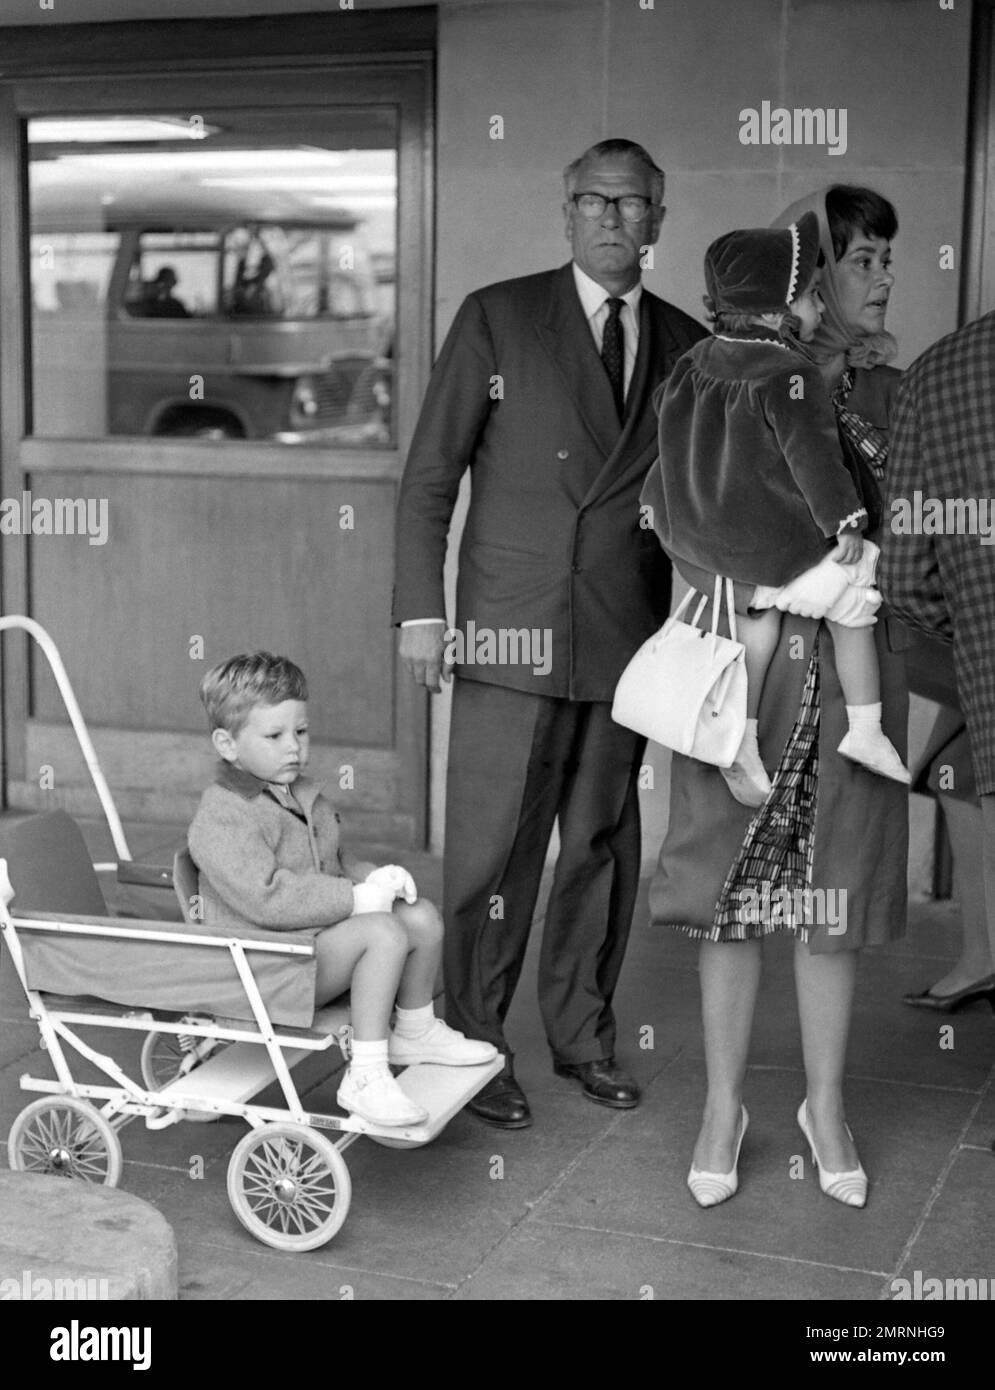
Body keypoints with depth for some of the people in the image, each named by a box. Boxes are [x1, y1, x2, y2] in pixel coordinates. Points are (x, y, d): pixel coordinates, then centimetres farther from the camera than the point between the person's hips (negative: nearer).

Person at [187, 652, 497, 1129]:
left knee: (422, 916, 2)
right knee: (383, 933, -28)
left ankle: (415, 1033, 23)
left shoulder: (302, 793, 13)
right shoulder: (223, 820, -21)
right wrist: (359, 898, -26)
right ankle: (365, 1078, -25)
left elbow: (334, 859, 27)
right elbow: (266, 898, -32)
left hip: (317, 933, 10)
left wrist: (373, 876, 4)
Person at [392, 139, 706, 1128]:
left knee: (603, 846, 11)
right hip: (513, 633, -3)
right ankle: (475, 1046, 12)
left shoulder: (685, 344, 11)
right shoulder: (497, 318, 2)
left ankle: (583, 1035, 26)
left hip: (629, 639, 3)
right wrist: (420, 610, -6)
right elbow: (429, 476, 1)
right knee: (490, 850, -1)